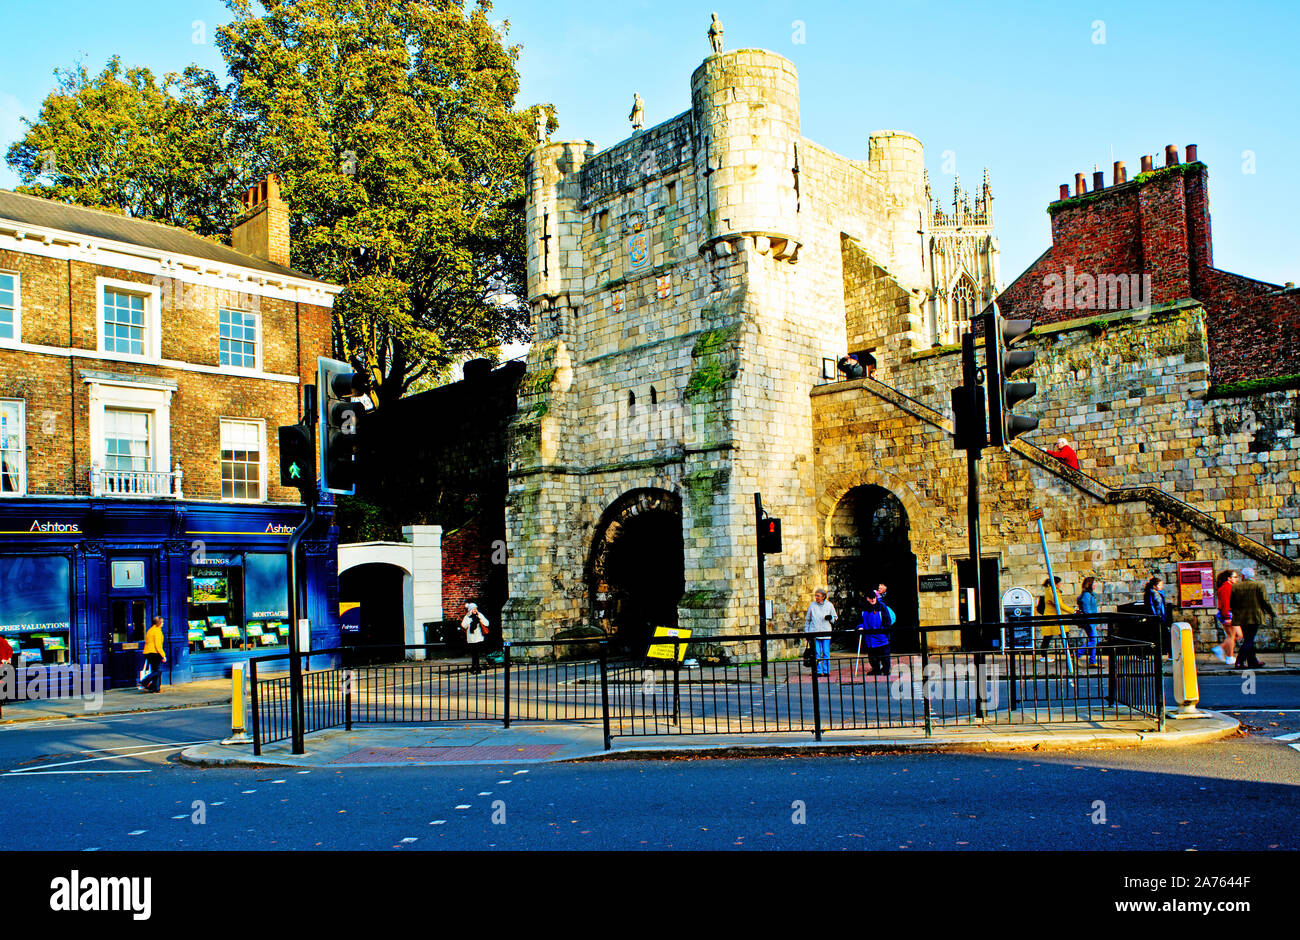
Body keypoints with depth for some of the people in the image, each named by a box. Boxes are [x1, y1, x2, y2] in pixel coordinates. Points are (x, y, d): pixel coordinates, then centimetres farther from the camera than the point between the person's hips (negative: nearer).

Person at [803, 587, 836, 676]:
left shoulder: (829, 605, 7)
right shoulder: (812, 605, 7)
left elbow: (835, 618, 13)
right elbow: (807, 619, 15)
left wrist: (830, 618, -9)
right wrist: (806, 631, 10)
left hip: (826, 633, 0)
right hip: (814, 632, 0)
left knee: (826, 653, -1)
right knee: (816, 653, -2)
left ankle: (826, 671, 6)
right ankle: (818, 671, 3)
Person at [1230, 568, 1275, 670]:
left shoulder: (1235, 587, 2)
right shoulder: (1259, 586, -4)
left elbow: (1232, 603, 6)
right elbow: (1265, 602, -3)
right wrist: (1273, 613, 11)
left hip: (1240, 618, 3)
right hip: (1255, 618, -3)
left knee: (1248, 640, 14)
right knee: (1249, 640, -2)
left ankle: (1253, 661, 20)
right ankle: (1240, 662, -12)